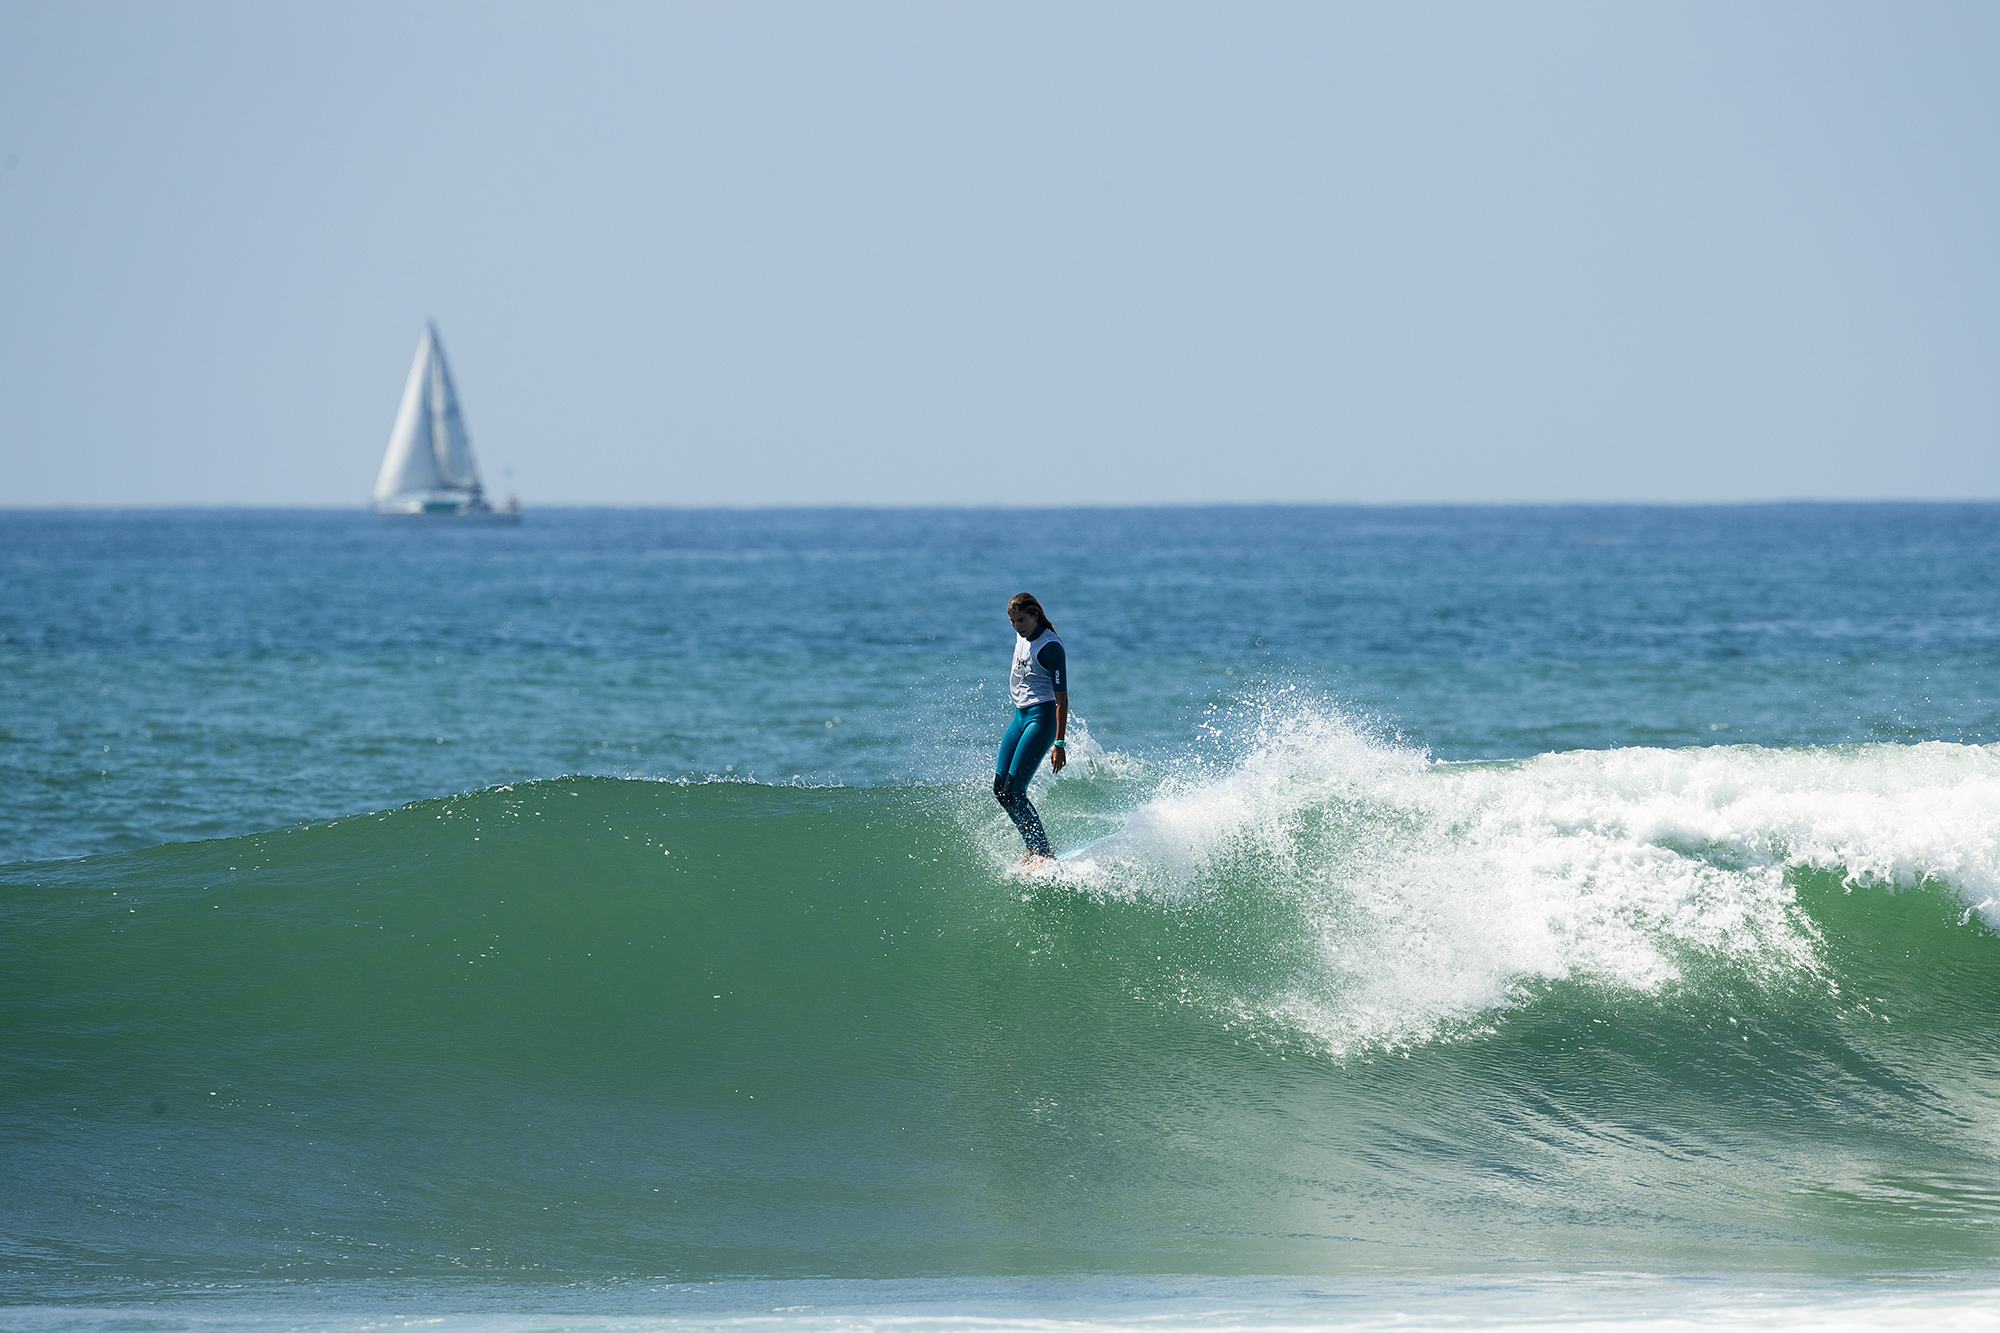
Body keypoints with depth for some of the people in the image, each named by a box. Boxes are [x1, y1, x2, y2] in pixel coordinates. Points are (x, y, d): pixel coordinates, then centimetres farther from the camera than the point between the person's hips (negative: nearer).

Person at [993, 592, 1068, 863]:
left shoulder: (1050, 647, -18)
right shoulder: (1022, 637, 7)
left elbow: (1062, 698, -19)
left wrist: (1059, 743, -23)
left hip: (1042, 717, -9)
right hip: (1020, 716, 9)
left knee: (1013, 791, -14)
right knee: (999, 788, 5)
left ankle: (1043, 850, -5)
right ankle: (1035, 849, 12)